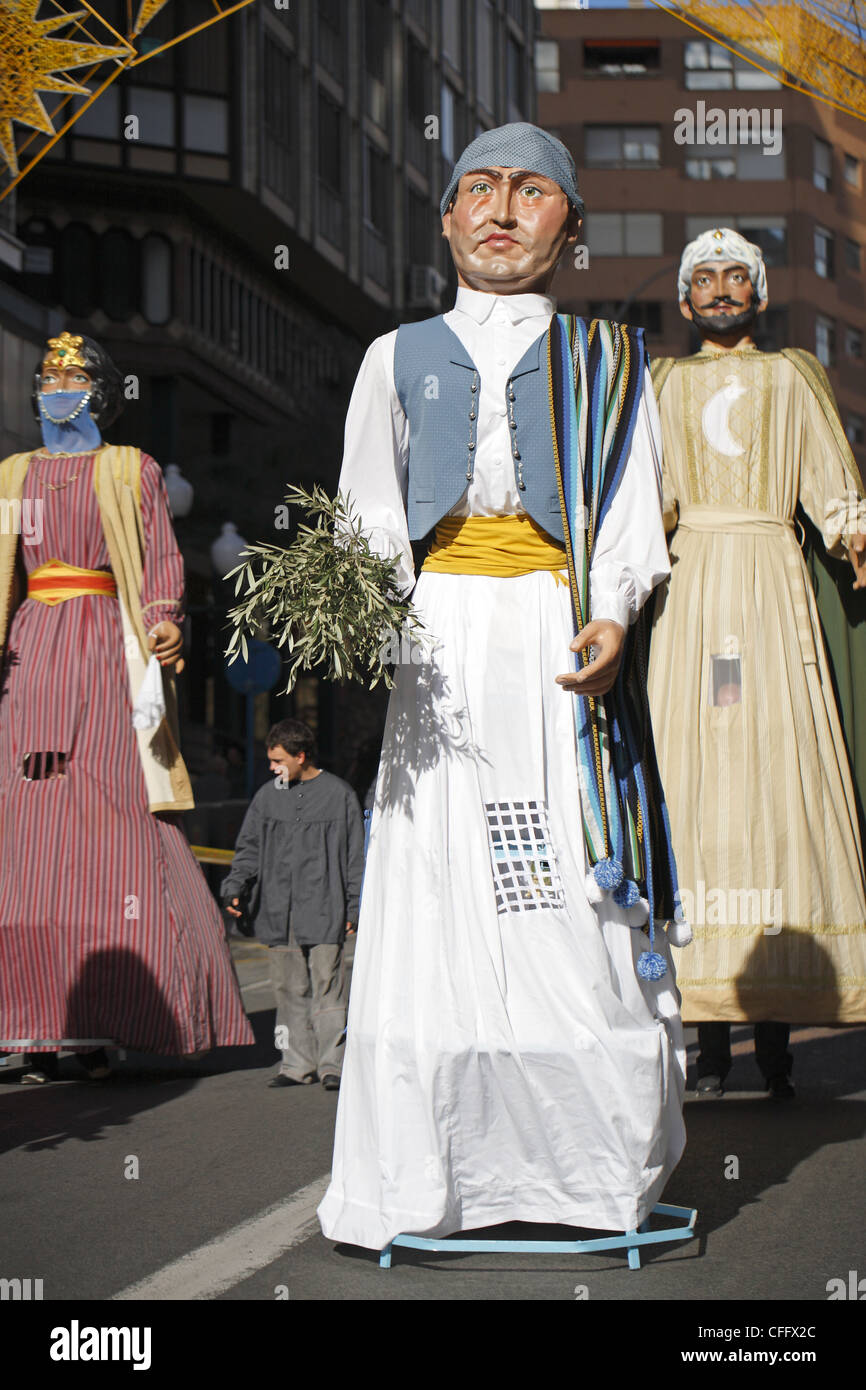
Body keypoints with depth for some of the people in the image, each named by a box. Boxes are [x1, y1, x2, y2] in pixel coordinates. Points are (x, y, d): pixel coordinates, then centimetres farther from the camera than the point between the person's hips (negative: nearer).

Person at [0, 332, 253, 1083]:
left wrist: (165, 624, -16)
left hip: (107, 655, -3)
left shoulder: (132, 470, 12)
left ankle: (100, 1023, -10)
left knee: (116, 818, -11)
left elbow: (164, 561, 3)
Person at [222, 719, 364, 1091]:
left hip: (323, 911, -4)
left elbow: (355, 856, 5)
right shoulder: (267, 796, 12)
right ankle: (298, 1064, 13)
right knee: (290, 990, 6)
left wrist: (355, 907, 1)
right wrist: (235, 886, -3)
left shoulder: (338, 794, 2)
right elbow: (248, 848, 15)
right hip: (277, 914, 4)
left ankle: (332, 1064, -1)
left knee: (326, 987, -7)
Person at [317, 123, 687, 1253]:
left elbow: (633, 517, 5)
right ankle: (423, 1181, 0)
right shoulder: (400, 358, 16)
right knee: (433, 896, -4)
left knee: (578, 900, -7)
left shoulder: (604, 361, 14)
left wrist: (613, 617, -13)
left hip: (561, 639, -1)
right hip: (442, 639, 1)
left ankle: (600, 1172, -1)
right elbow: (371, 515, 11)